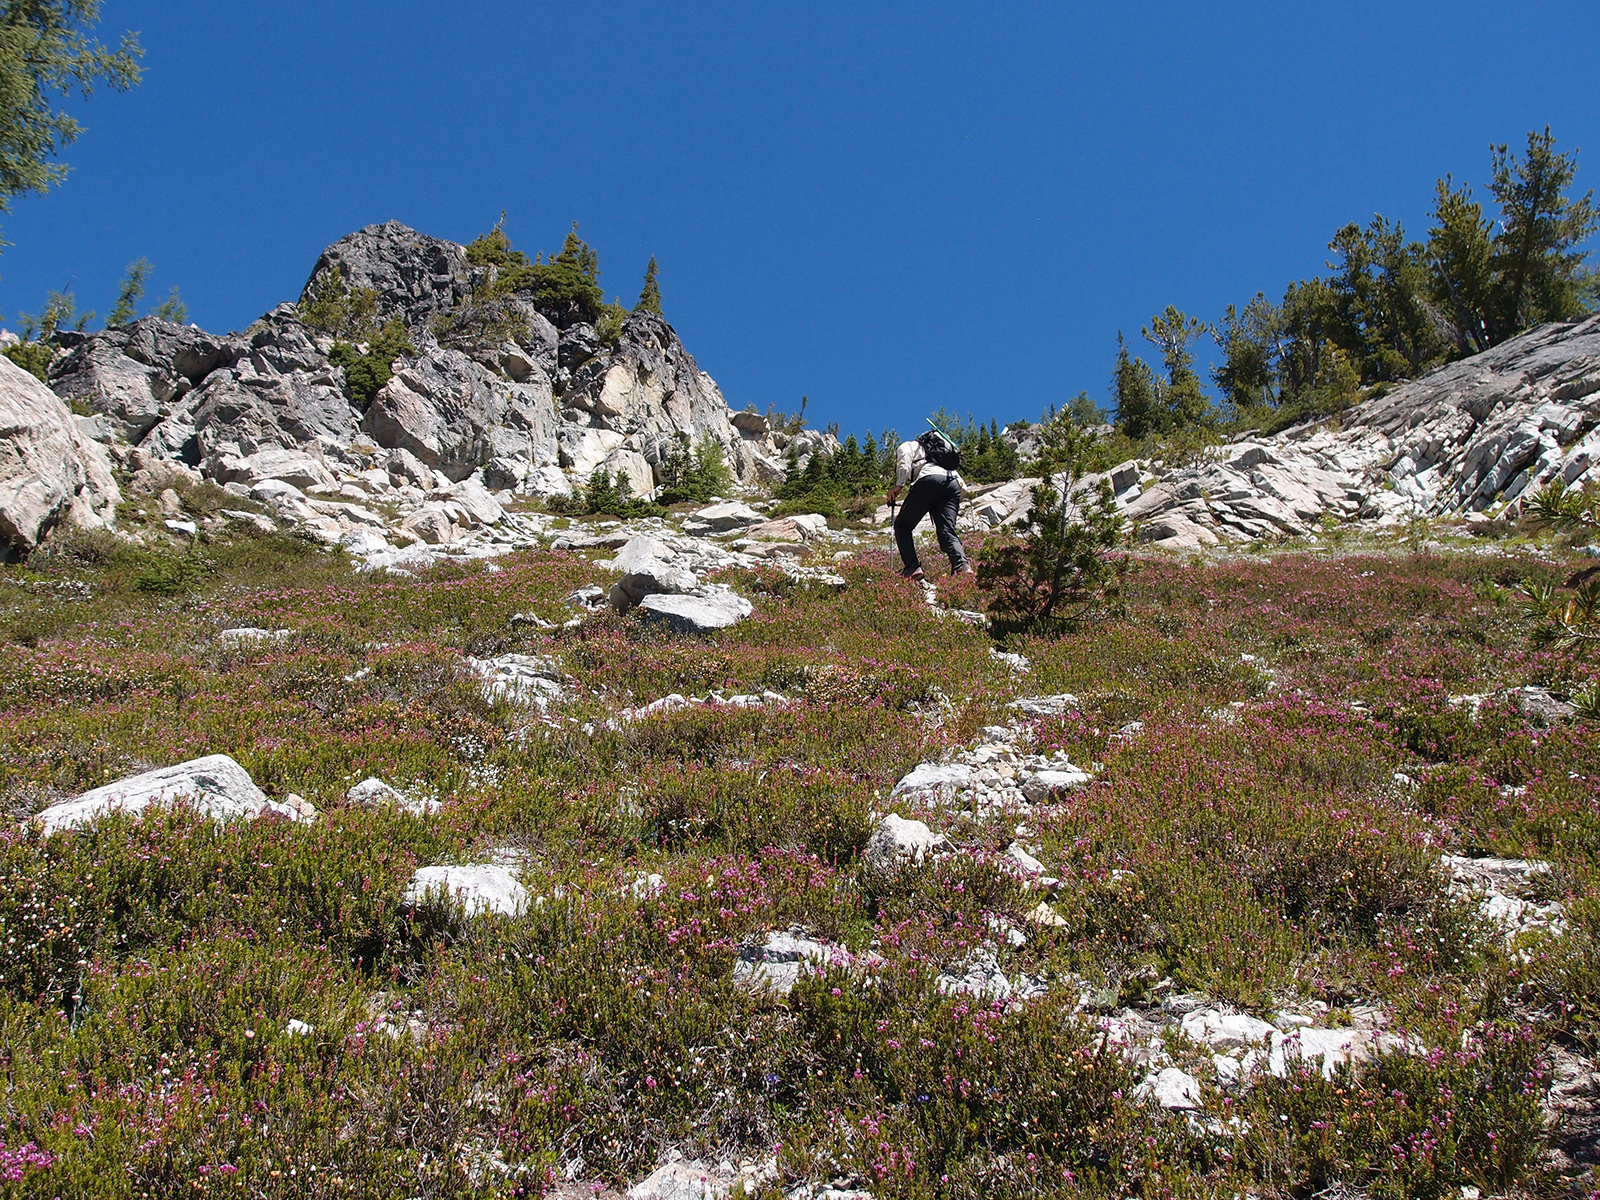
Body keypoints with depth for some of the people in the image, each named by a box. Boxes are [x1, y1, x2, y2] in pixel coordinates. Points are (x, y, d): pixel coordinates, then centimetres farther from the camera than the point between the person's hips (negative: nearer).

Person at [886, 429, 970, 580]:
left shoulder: (908, 446, 28)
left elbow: (904, 461, 0)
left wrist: (899, 485, -1)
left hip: (929, 479, -5)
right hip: (954, 484, 5)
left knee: (902, 526, 7)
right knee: (947, 531, -4)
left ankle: (912, 567, -10)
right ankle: (962, 565, -32)